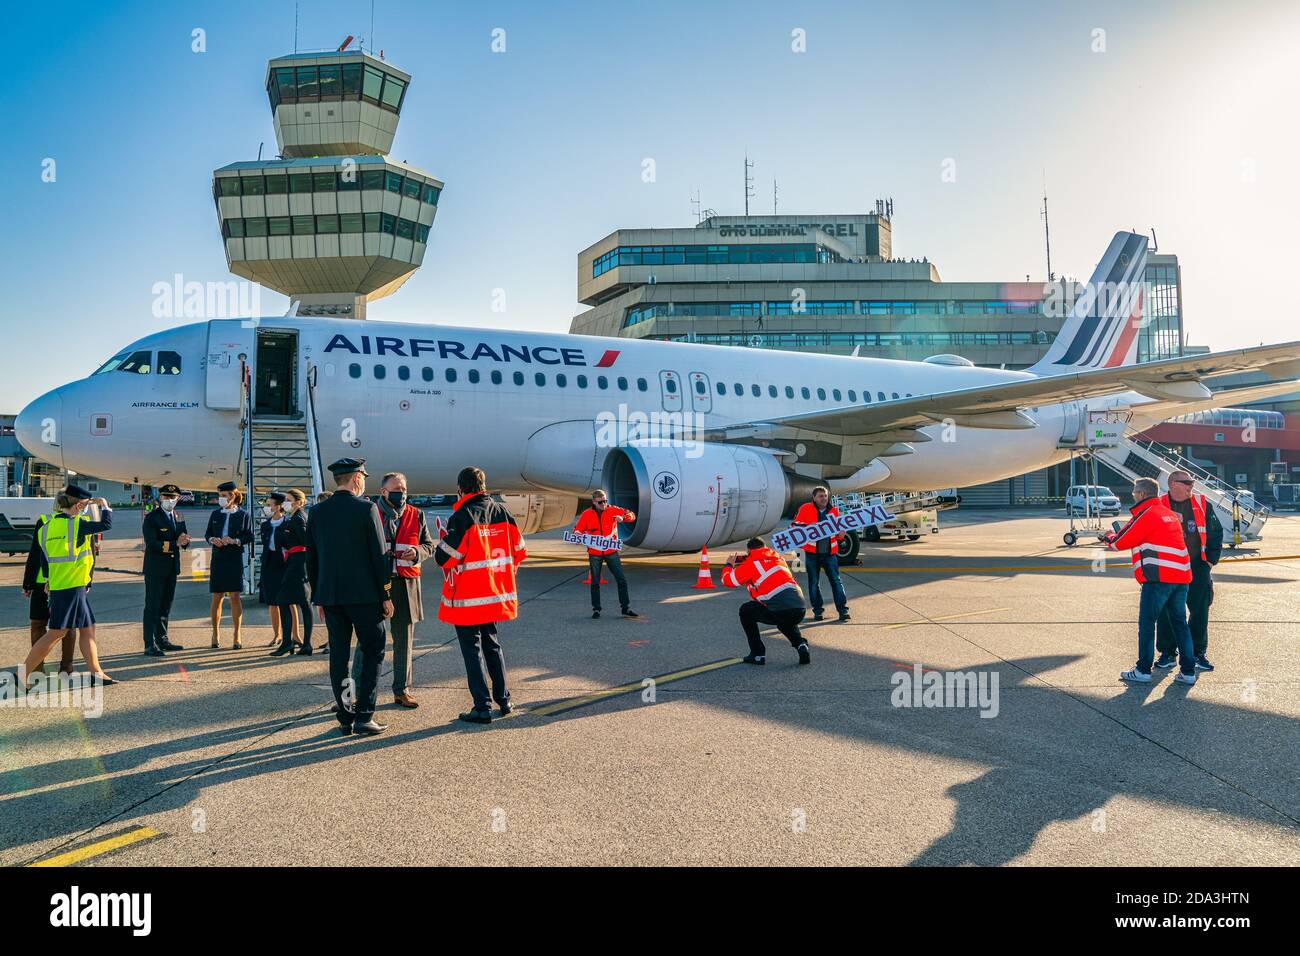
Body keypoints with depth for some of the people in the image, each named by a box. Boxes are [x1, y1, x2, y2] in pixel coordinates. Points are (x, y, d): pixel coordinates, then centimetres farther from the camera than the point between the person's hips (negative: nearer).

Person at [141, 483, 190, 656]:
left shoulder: (178, 518, 12)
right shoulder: (151, 518, -9)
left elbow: (185, 540, 9)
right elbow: (152, 544, -19)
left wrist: (184, 539, -15)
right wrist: (175, 544, -25)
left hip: (172, 568, 7)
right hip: (155, 569, -7)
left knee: (166, 605, 14)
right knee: (152, 607, -4)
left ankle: (162, 639, 24)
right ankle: (150, 645, -2)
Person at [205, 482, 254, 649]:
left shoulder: (243, 515, 2)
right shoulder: (215, 514, 11)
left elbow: (249, 536, -1)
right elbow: (207, 534, 13)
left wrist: (235, 541, -16)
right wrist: (213, 539, -8)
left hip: (235, 559, -3)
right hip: (217, 558, 3)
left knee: (235, 596, -5)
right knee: (217, 597, 5)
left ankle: (237, 635, 1)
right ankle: (216, 634, 17)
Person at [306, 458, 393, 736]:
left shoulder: (317, 512, 6)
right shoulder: (367, 508, -8)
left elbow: (312, 559, 10)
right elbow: (379, 555, -9)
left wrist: (318, 597, 17)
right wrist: (385, 595, -2)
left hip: (330, 596, 5)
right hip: (364, 595, -4)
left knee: (339, 655, 8)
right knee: (373, 651, 6)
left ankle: (346, 718, 12)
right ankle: (364, 716, -1)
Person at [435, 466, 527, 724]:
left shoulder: (462, 517, -16)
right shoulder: (503, 513, 2)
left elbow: (444, 558, -15)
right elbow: (519, 551, 8)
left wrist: (444, 539, 6)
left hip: (467, 597, -6)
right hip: (496, 594, 6)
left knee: (471, 649, 2)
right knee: (492, 643, 19)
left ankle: (482, 707, 2)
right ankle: (503, 700, 23)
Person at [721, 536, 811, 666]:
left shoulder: (751, 562, 7)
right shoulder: (778, 558, 26)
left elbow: (727, 580, 11)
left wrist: (729, 565, 33)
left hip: (780, 610, -6)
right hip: (801, 609, 6)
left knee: (746, 611, 20)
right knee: (785, 620, 41)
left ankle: (758, 654, 17)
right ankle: (801, 644, 14)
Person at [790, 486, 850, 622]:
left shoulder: (834, 510, 8)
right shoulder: (806, 508, -1)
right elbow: (795, 525, -1)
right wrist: (808, 526, -19)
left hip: (830, 552, 2)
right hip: (812, 552, -1)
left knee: (836, 581, -1)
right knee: (814, 582, 5)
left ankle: (843, 609, 3)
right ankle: (817, 610, 15)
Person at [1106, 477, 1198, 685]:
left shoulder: (1146, 514, -8)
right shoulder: (1169, 514, 20)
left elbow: (1121, 542, -4)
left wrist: (1109, 538, 18)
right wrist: (1118, 537, 24)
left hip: (1159, 577, -8)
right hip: (1181, 576, 8)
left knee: (1147, 622, 0)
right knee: (1180, 623, 12)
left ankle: (1143, 670, 4)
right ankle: (1188, 671, 12)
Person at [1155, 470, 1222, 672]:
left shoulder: (1203, 504, 5)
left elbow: (1216, 532, 9)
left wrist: (1211, 558, 3)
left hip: (1197, 567, 1)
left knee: (1200, 611, 4)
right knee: (1166, 612, 3)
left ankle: (1198, 653, 16)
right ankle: (1167, 653, 14)